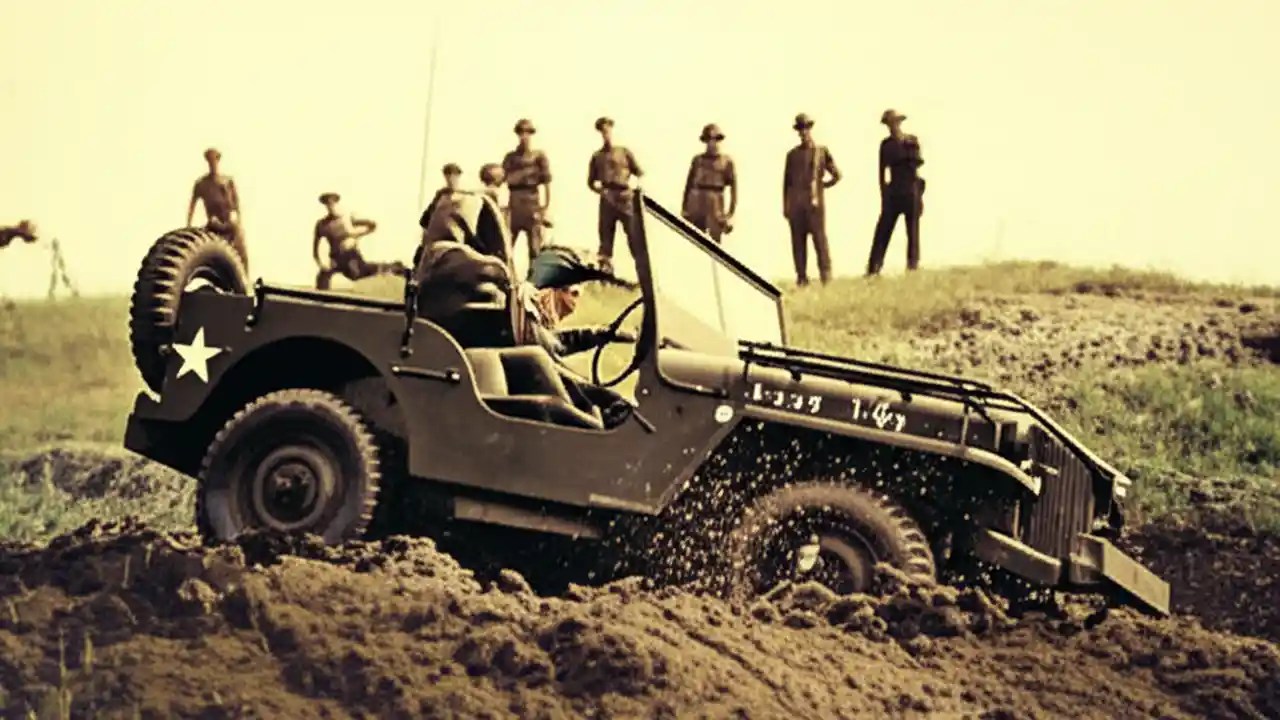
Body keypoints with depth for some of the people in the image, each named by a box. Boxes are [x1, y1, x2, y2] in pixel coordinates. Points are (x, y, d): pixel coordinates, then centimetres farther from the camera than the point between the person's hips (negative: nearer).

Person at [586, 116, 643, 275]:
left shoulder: (625, 152, 10)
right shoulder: (597, 156, 14)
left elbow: (639, 173, 9)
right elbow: (591, 181, 16)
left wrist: (633, 187, -8)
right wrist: (599, 190, -3)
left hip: (625, 199, -2)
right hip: (607, 200, 2)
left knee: (634, 235, -7)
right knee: (605, 237, 1)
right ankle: (605, 271, 5)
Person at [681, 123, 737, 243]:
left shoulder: (726, 161, 2)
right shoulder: (698, 160, 10)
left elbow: (734, 188, 0)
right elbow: (689, 184, 12)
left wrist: (731, 214, -6)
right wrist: (684, 210, 7)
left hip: (715, 206, -3)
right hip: (696, 204, 3)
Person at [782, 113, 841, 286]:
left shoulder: (822, 151, 7)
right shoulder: (792, 154, 14)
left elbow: (836, 175, 12)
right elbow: (786, 181, 14)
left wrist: (822, 185, 9)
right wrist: (785, 205, 9)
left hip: (815, 203, -3)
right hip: (796, 204, 3)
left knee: (820, 238, -8)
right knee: (798, 241, 1)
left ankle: (826, 276, -8)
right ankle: (801, 277, 4)